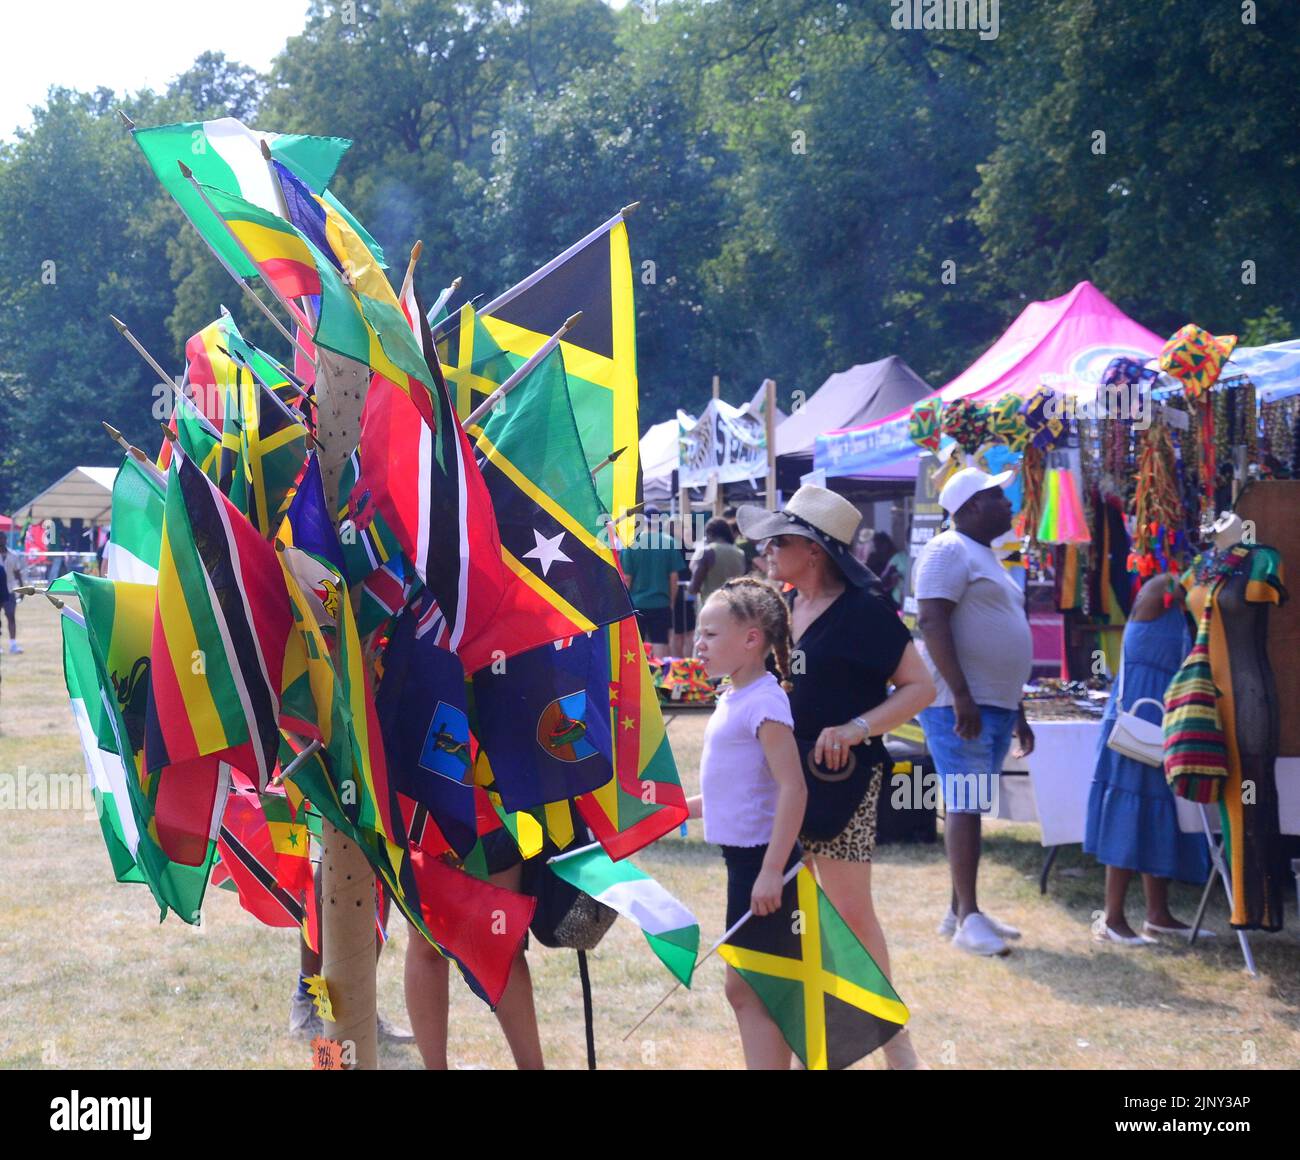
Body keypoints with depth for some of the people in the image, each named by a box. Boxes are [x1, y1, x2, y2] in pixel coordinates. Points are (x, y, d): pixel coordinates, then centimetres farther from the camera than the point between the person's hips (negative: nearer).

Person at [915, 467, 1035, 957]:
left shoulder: (987, 558, 22)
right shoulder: (950, 551, -8)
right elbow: (932, 622, -19)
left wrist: (1018, 712, 24)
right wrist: (961, 696, -25)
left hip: (996, 706, 10)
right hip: (960, 706, -10)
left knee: (973, 807, 10)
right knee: (965, 806, -11)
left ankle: (959, 911, 15)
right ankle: (968, 919, -11)